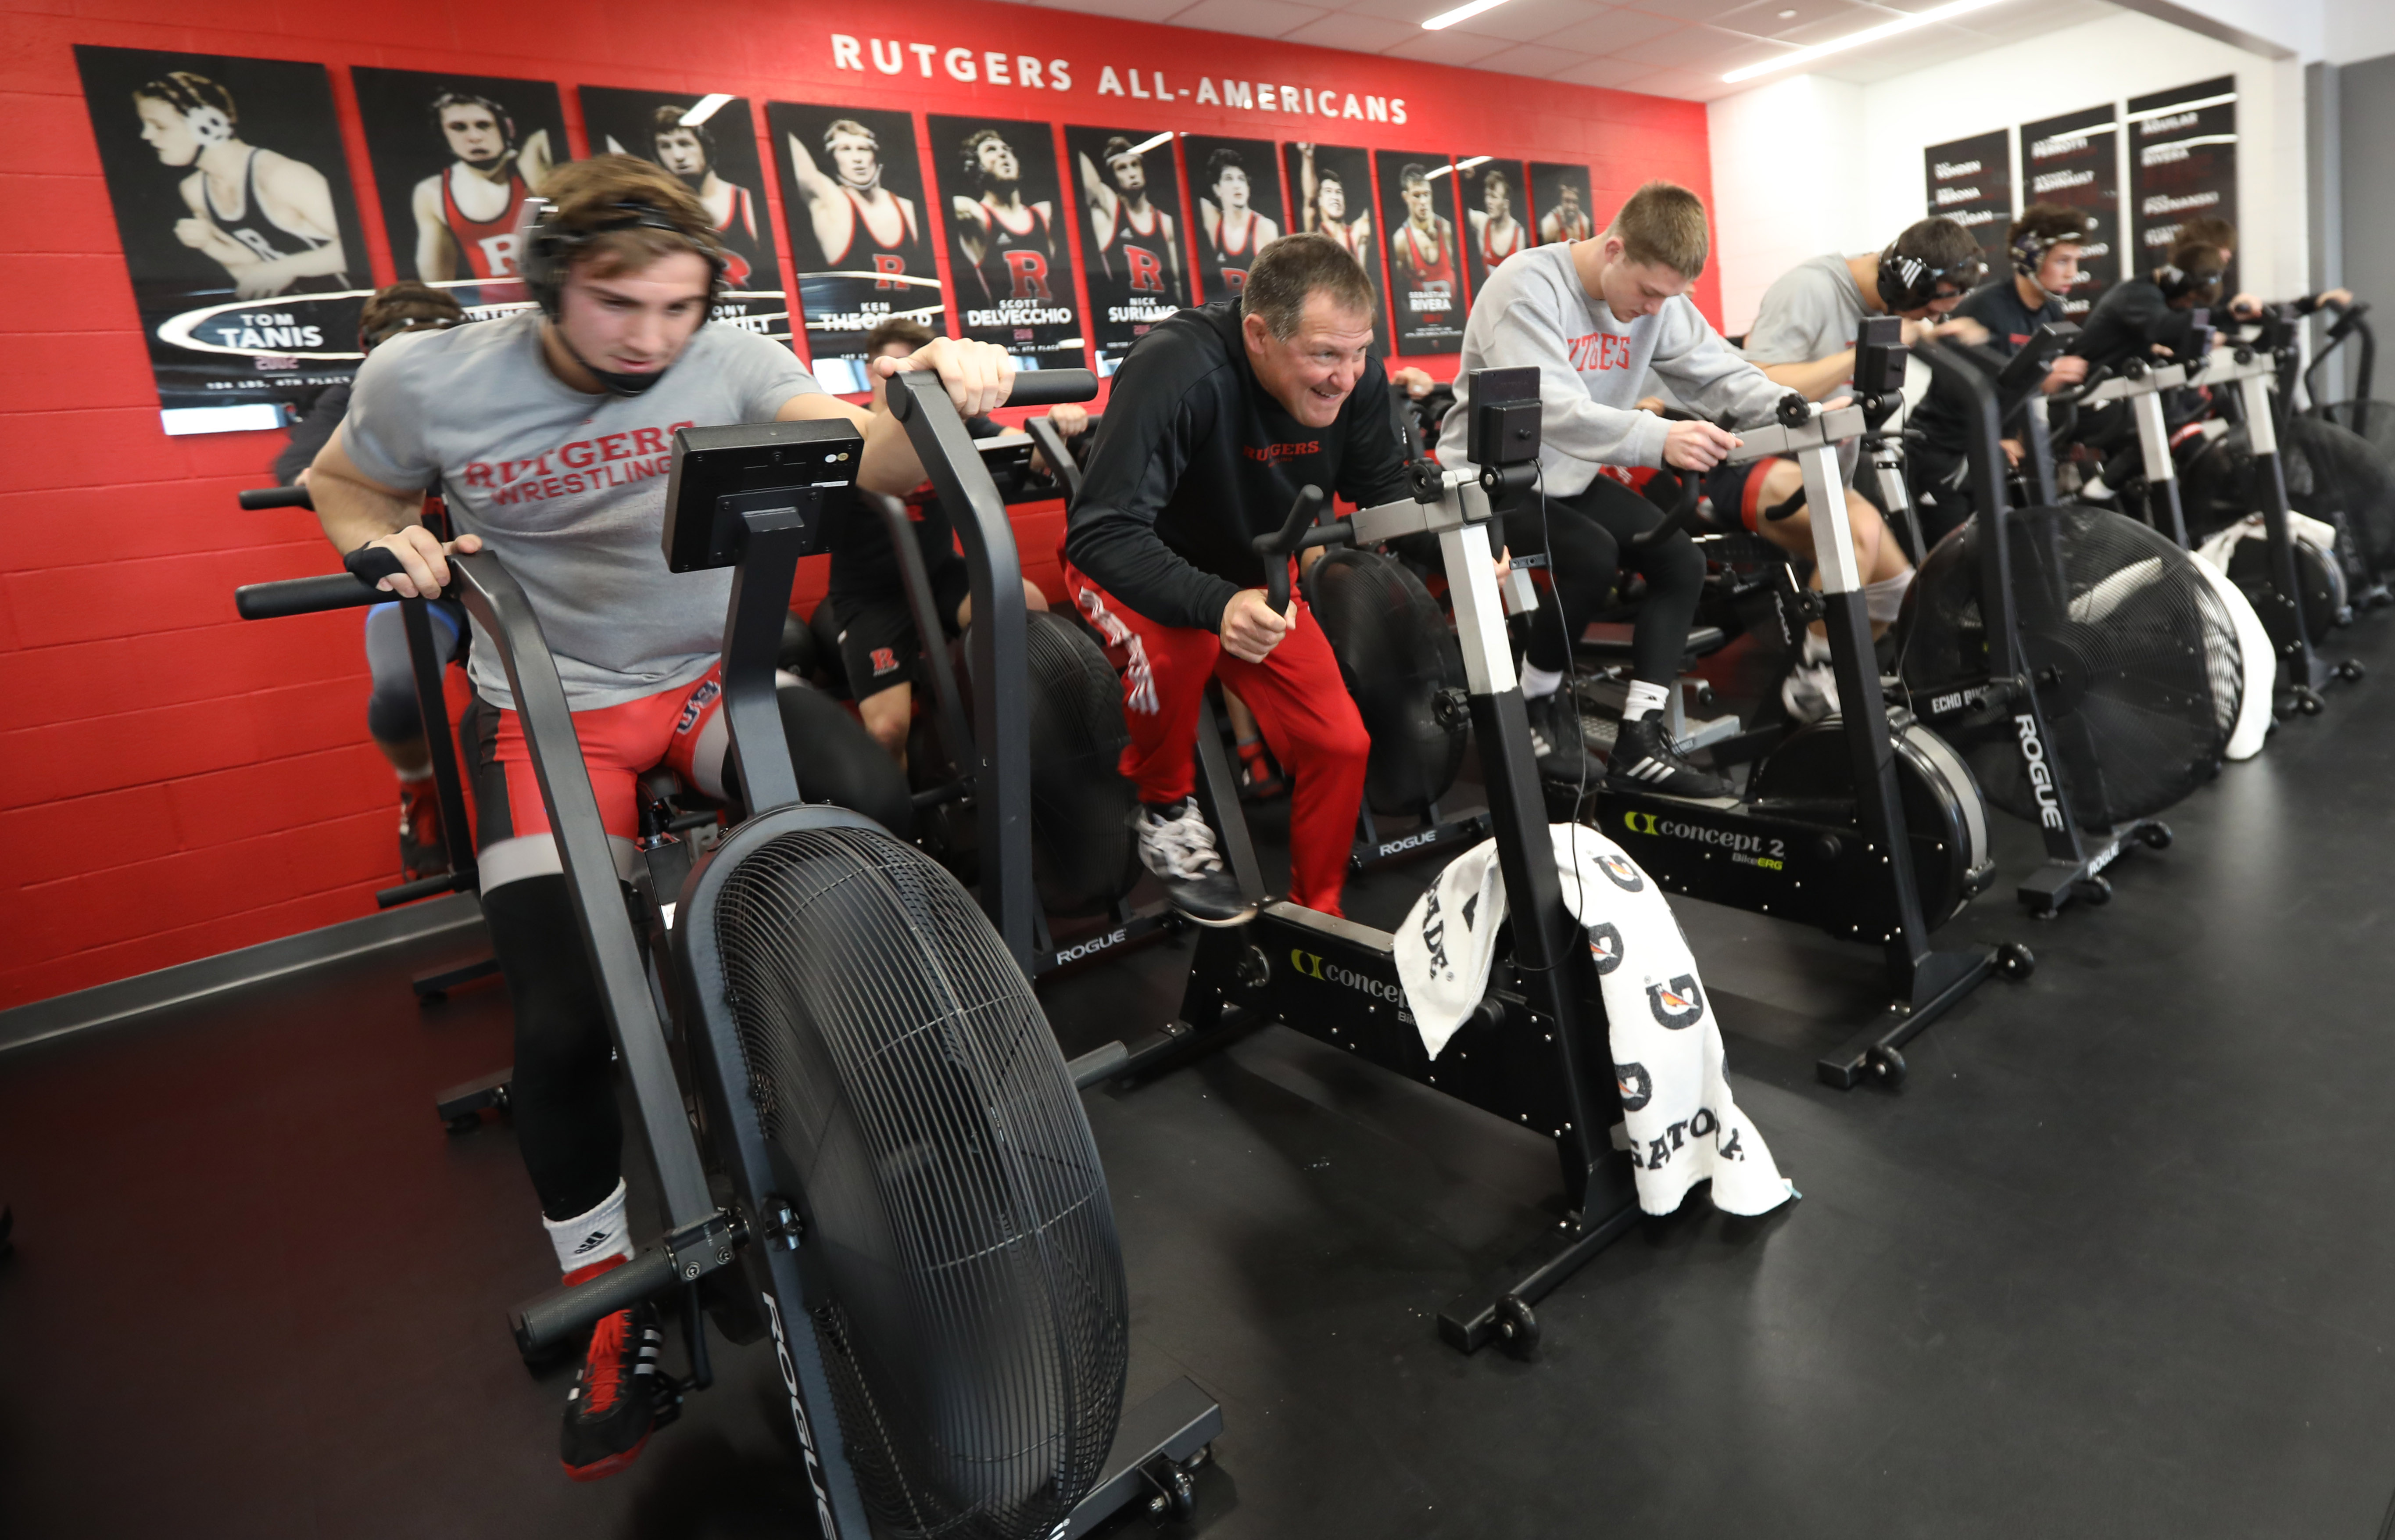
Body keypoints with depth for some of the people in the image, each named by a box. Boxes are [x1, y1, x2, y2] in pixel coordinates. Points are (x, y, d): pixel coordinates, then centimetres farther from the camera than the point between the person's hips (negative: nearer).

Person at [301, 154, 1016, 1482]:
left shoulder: (731, 361, -9)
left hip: (715, 674, 1)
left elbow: (866, 457, -22)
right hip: (550, 709, -1)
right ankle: (608, 1301, 15)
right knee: (561, 1021, -11)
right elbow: (344, 486, 9)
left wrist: (935, 395, -43)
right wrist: (393, 547, -13)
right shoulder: (425, 381, -10)